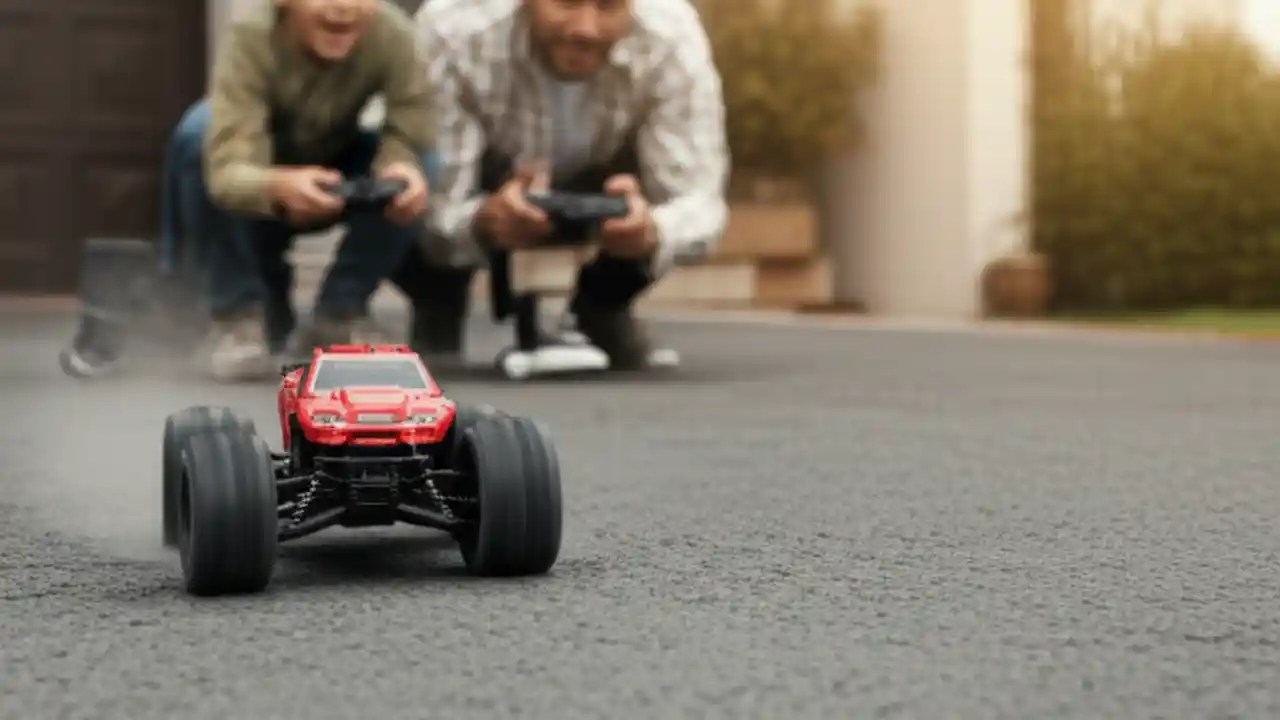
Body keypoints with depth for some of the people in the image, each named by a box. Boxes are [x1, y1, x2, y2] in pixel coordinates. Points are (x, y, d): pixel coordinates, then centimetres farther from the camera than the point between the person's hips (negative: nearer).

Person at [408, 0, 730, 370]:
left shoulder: (673, 36, -33)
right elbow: (431, 207, -37)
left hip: (599, 194, 2)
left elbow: (699, 201, -33)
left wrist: (651, 231, -56)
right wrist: (484, 221, -60)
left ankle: (602, 317, 4)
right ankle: (435, 324, 2)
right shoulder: (451, 31, -37)